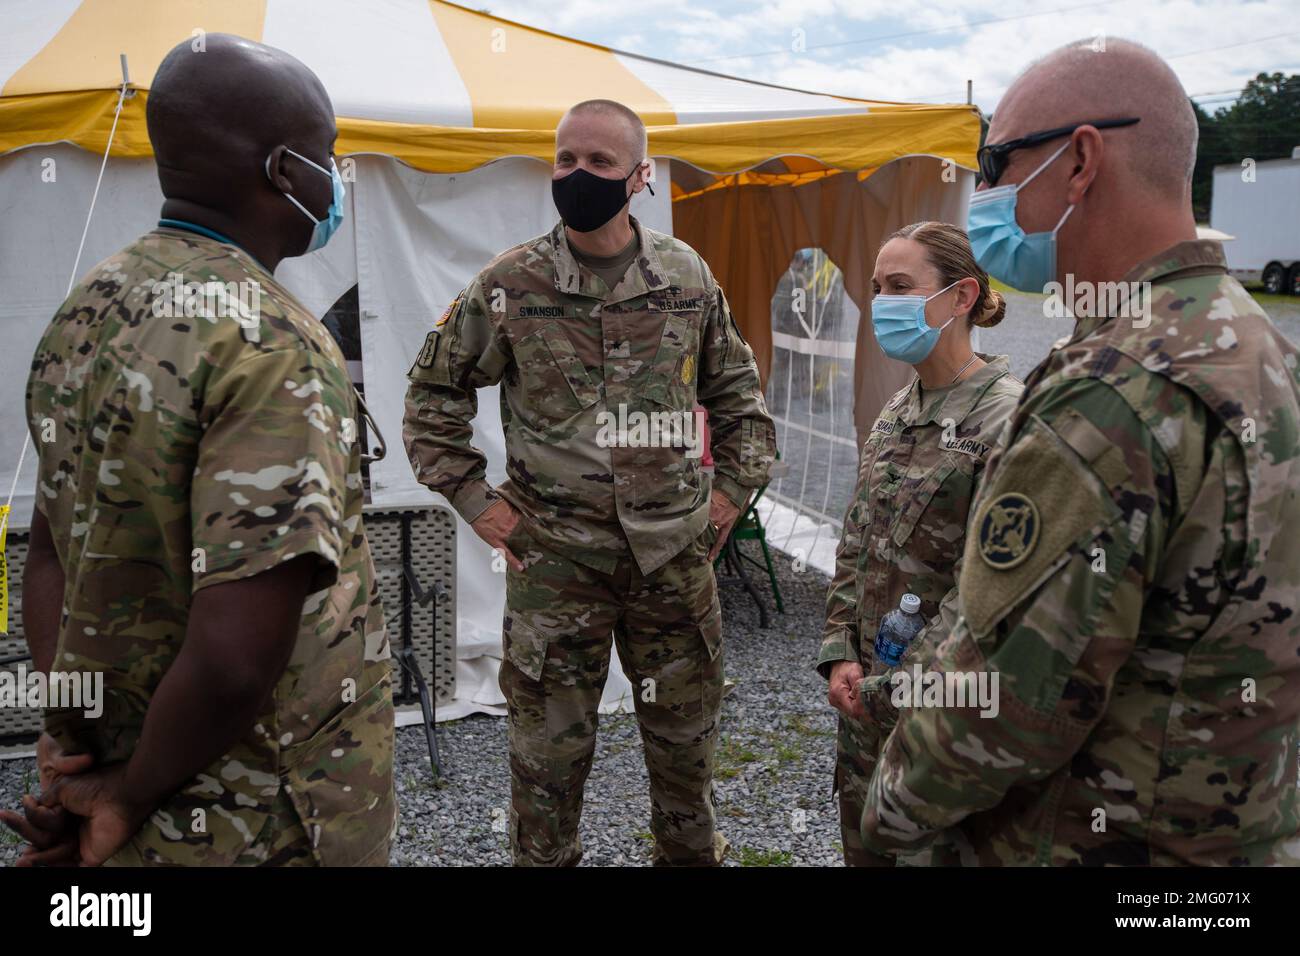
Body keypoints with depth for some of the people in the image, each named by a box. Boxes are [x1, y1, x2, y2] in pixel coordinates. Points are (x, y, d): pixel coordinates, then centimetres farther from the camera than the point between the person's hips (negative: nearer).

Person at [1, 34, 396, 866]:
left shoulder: (88, 309, 2)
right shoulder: (273, 346, -25)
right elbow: (235, 657, -30)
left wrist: (70, 737, 1)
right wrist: (133, 795, -14)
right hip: (268, 822, -7)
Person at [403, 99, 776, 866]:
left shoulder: (688, 276, 2)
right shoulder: (510, 285, -4)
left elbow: (738, 387, 15)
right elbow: (434, 393, 6)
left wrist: (734, 486, 8)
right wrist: (473, 499, -1)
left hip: (674, 549, 2)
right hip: (553, 554, -2)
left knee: (686, 726, 17)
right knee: (551, 737, 10)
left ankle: (692, 851, 41)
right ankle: (544, 859, 33)